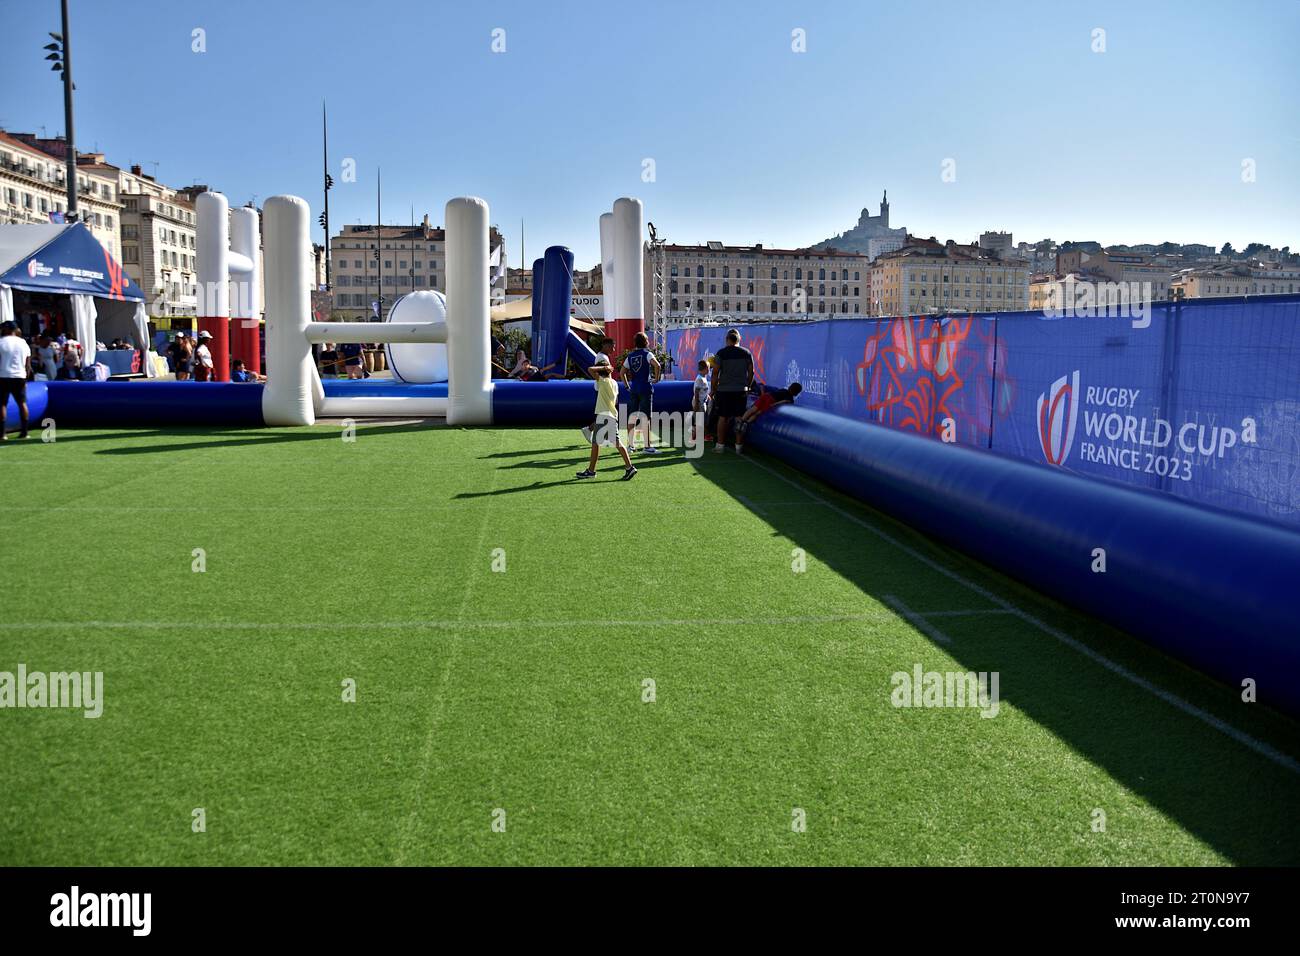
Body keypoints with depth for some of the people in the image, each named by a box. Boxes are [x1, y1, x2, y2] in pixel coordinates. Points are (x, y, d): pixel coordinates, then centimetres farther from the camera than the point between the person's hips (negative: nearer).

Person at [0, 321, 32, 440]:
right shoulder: (23, 342, 8)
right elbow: (28, 364, 9)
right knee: (22, 403, 10)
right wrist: (26, 377, 15)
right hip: (19, 377, 3)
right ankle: (24, 432, 8)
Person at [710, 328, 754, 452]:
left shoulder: (721, 353, -5)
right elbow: (751, 372, 8)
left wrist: (714, 390, 3)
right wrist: (747, 387, 20)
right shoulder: (746, 353, 4)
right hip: (741, 390, 2)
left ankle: (720, 445, 5)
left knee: (722, 417, 4)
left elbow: (715, 373, -5)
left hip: (724, 390, -2)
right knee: (740, 418, 6)